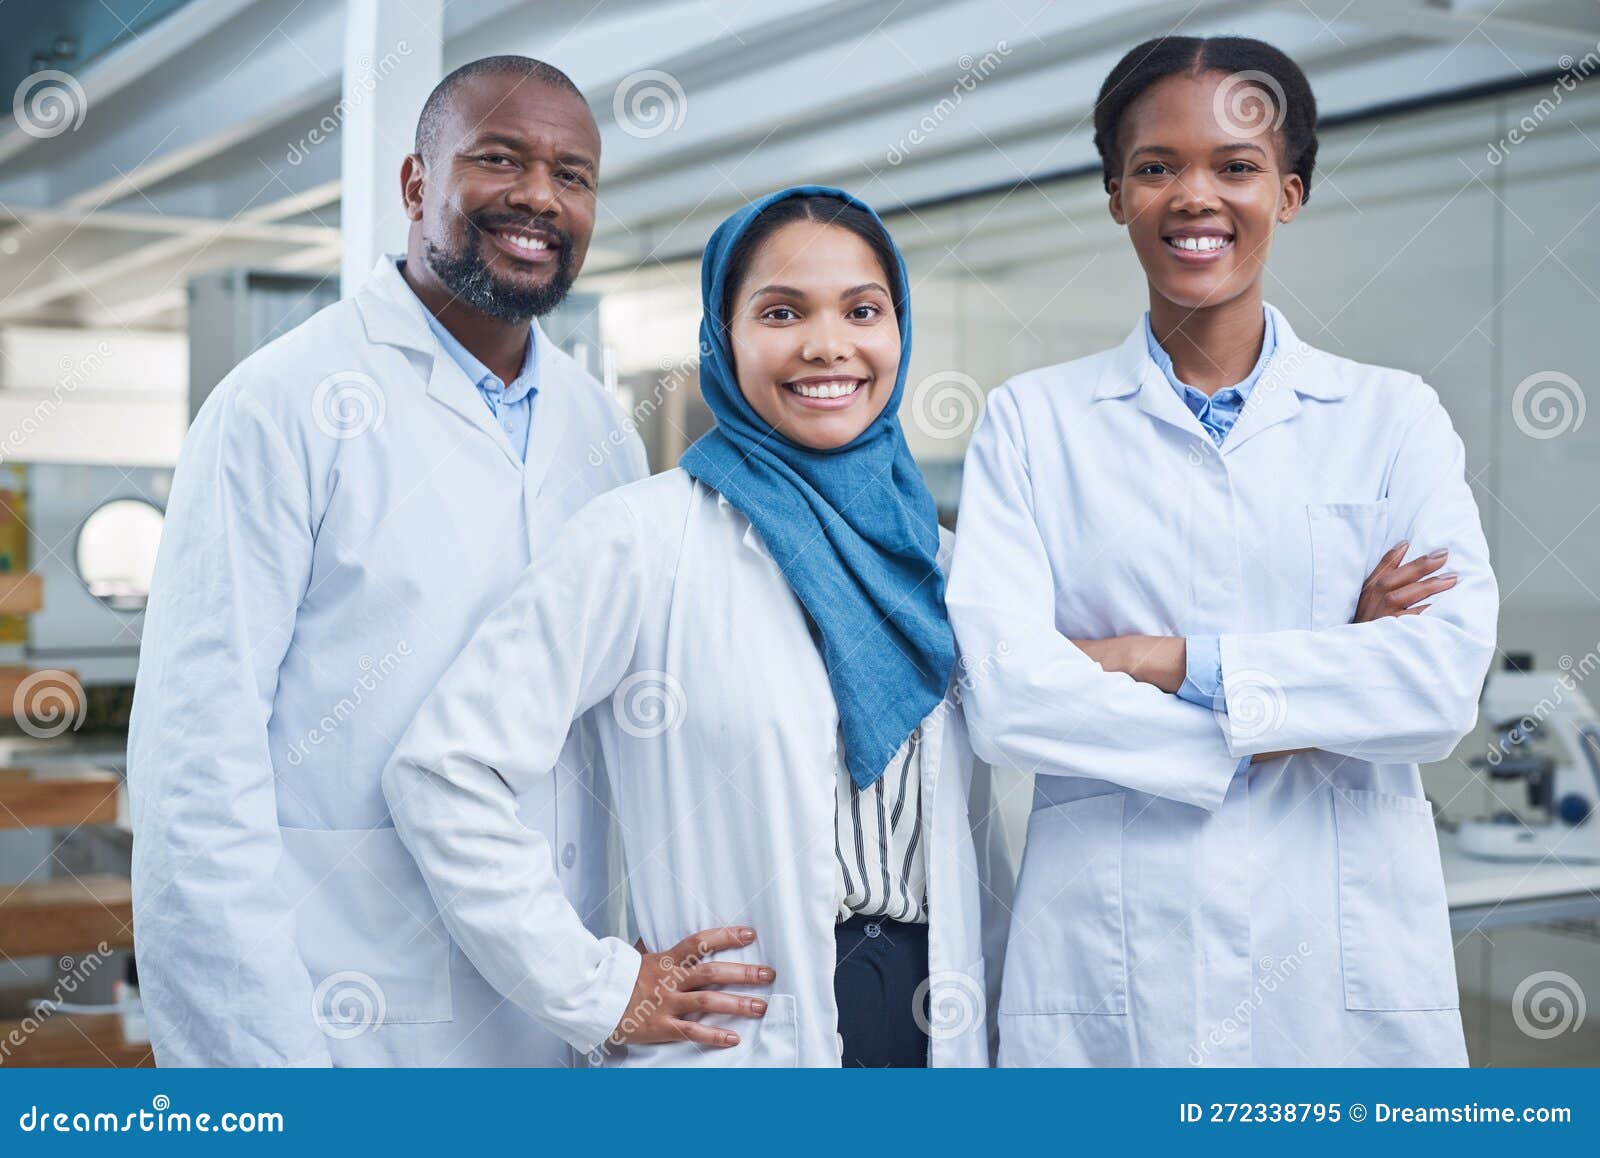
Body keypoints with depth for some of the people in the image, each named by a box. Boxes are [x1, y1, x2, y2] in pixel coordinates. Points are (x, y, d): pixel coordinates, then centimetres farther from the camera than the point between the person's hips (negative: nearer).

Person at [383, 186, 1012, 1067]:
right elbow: (443, 772, -14)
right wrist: (599, 993, -13)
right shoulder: (645, 536, -10)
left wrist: (997, 1011, 3)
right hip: (744, 1040, -5)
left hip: (938, 1030, 5)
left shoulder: (926, 557, 7)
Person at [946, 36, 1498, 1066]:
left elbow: (1450, 678, -9)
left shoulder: (1393, 417, 6)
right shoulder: (1031, 423, 3)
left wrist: (1163, 662, -13)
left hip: (1352, 960, 1)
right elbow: (1003, 699, -11)